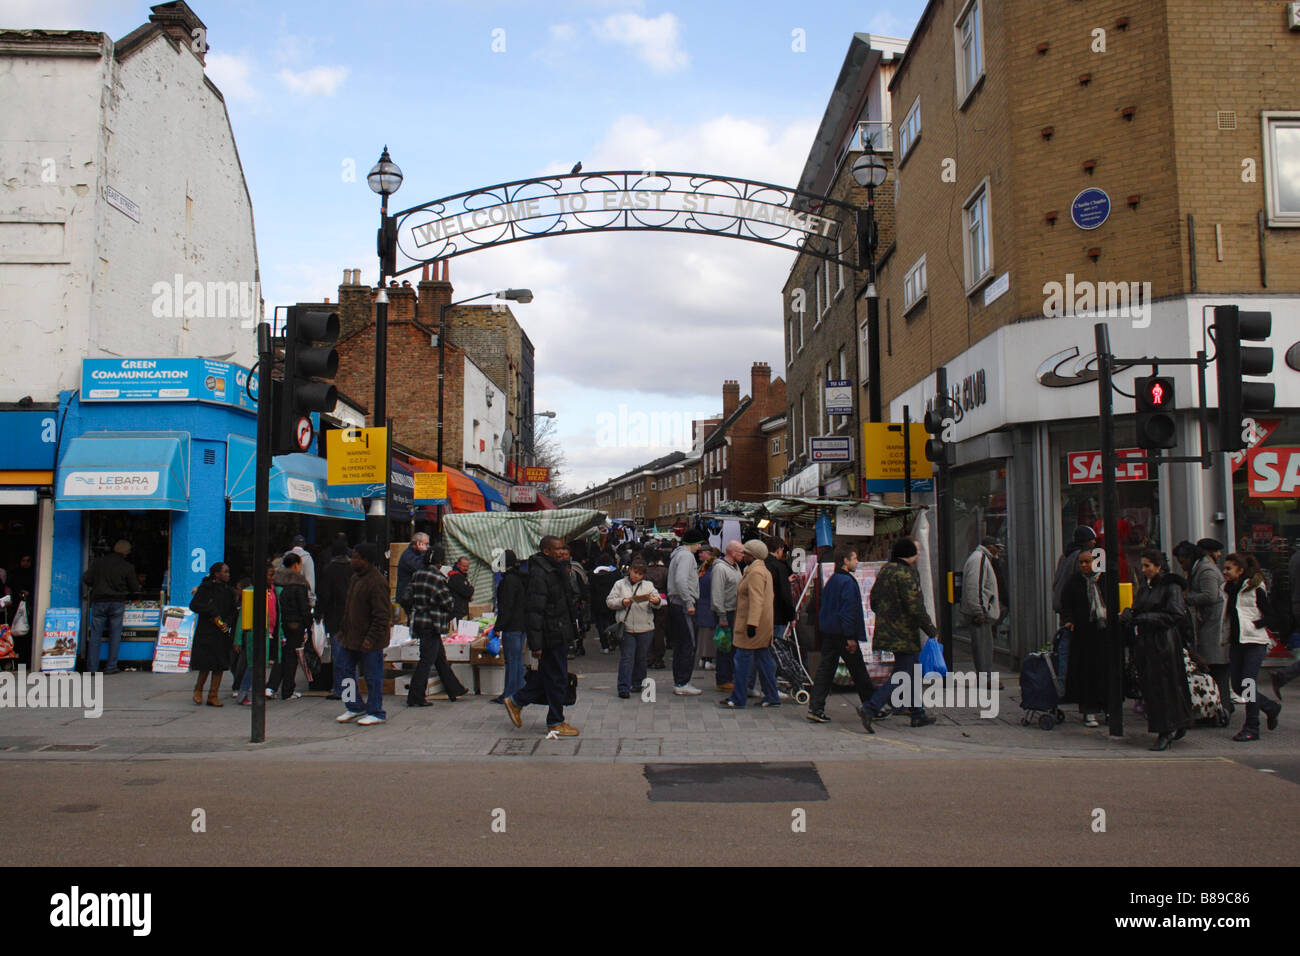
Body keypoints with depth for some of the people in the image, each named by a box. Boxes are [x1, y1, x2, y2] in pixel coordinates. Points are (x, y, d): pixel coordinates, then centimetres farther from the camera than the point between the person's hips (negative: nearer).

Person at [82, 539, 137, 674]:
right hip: (117, 603, -1)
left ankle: (92, 667, 4)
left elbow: (86, 580, 0)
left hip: (98, 601, 1)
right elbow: (134, 587, 4)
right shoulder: (127, 567, -3)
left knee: (95, 634, 6)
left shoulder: (98, 562, 0)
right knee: (115, 635, 6)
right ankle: (111, 667, 5)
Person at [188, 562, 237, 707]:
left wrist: (227, 623, -7)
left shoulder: (229, 591, 10)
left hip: (222, 634, 4)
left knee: (220, 665, 1)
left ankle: (213, 696, 8)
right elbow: (193, 605, -10)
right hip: (205, 632, -4)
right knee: (206, 663, -6)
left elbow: (234, 610, 10)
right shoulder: (205, 588, -3)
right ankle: (198, 689, 19)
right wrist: (212, 611, -17)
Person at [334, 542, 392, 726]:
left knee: (372, 676, 2)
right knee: (346, 670, 13)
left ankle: (376, 713, 14)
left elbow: (382, 615, -21)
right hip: (350, 638, 10)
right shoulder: (356, 577, 11)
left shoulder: (376, 583, -20)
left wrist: (371, 639, -23)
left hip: (369, 641, -10)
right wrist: (343, 630, 19)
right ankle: (354, 707, 26)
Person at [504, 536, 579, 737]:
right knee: (557, 678, 0)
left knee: (547, 674, 17)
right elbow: (535, 611, -21)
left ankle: (516, 701, 30)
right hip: (551, 635, -10)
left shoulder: (556, 569, 13)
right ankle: (555, 724, 12)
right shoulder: (539, 574, -18)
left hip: (559, 633, 10)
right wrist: (536, 644, -22)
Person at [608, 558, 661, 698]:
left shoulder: (648, 585, 12)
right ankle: (624, 687, -5)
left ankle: (638, 683, 25)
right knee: (626, 657, -5)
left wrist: (656, 601, -21)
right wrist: (622, 602, -12)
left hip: (645, 627, 2)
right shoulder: (620, 584, 8)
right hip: (626, 627, -2)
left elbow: (657, 599, 2)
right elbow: (609, 602, 5)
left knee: (641, 657, 10)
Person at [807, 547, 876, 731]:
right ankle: (870, 705, 15)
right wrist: (850, 637, -19)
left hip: (828, 633, 8)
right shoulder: (847, 582, -14)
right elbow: (848, 610, -19)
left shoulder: (831, 580, 14)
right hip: (842, 633, -8)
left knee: (825, 669, 6)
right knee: (858, 671, 4)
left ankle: (815, 708, 2)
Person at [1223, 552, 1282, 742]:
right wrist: (1226, 636, 8)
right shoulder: (1228, 589, 10)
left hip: (1254, 641, -7)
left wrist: (1253, 625, -19)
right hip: (1236, 641, 7)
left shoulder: (1256, 590, -8)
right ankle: (1271, 707, 30)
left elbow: (1270, 616, -8)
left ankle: (1251, 728, 1)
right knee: (1237, 685, 6)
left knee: (1248, 683, -8)